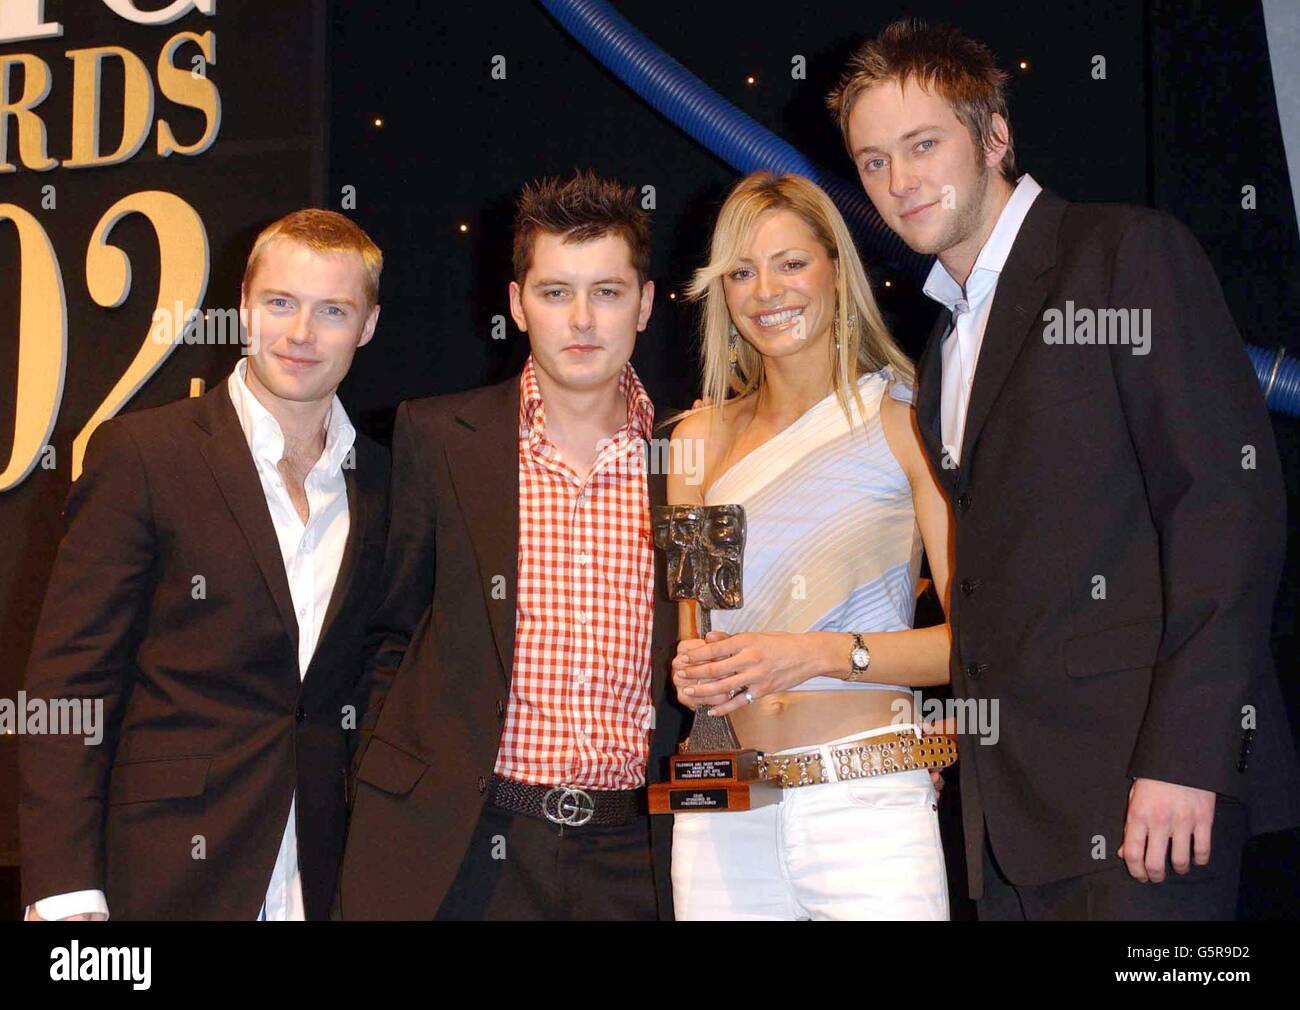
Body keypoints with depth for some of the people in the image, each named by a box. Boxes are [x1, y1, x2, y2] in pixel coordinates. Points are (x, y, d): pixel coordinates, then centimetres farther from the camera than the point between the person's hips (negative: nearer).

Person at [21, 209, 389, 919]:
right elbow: (65, 683, -8)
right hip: (162, 880, -3)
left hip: (317, 881, 4)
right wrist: (64, 892, -15)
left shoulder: (380, 481, 8)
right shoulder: (140, 453, -5)